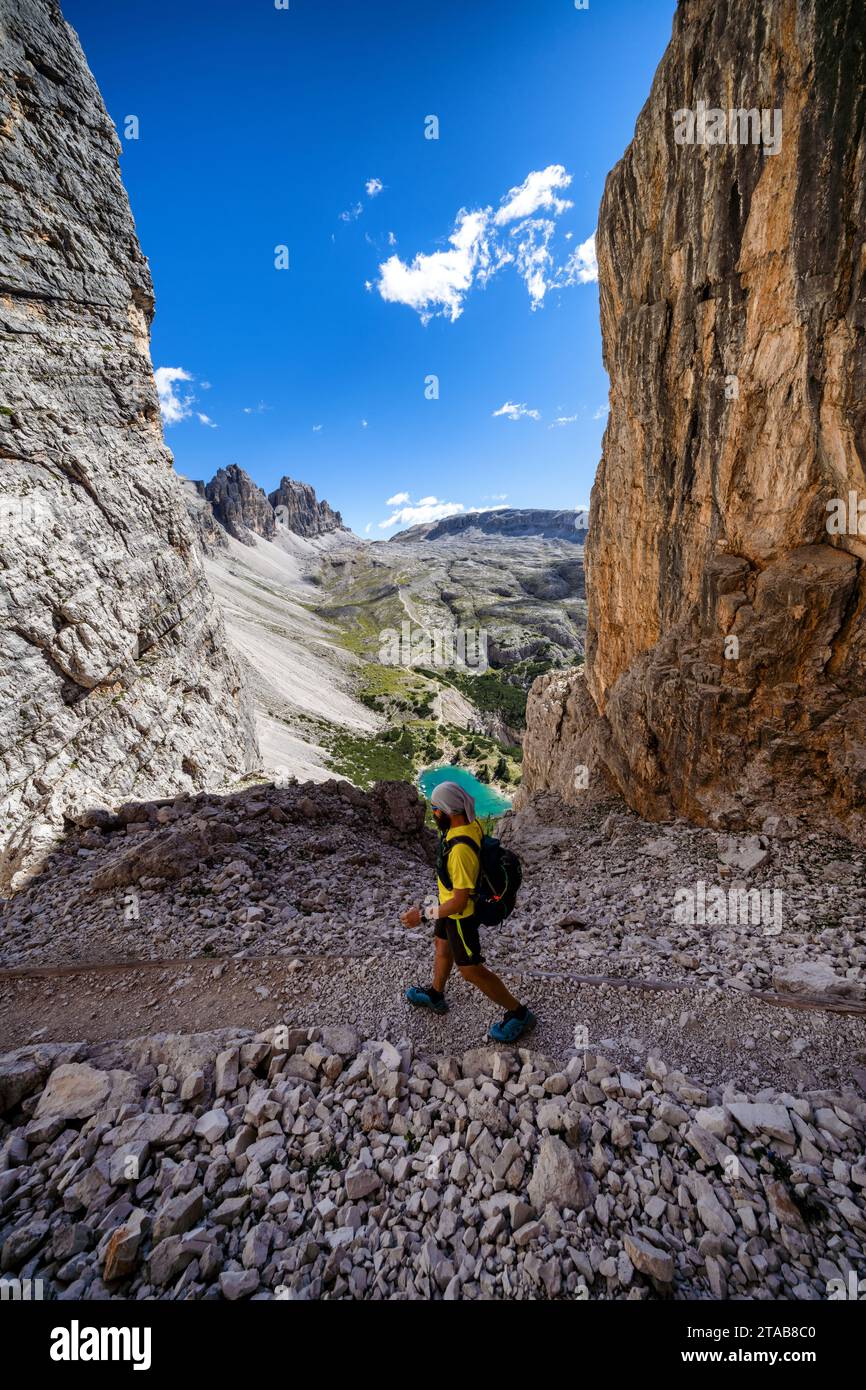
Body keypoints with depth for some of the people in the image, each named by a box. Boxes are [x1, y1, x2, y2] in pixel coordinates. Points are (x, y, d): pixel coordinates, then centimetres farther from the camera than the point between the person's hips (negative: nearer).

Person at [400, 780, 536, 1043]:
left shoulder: (460, 849, -40)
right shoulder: (469, 823, -12)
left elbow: (459, 902, -32)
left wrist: (423, 915, -23)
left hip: (460, 913, -9)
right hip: (452, 902, 9)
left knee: (471, 970, 8)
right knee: (441, 945, 28)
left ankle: (518, 1013, 25)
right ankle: (435, 996, 53)